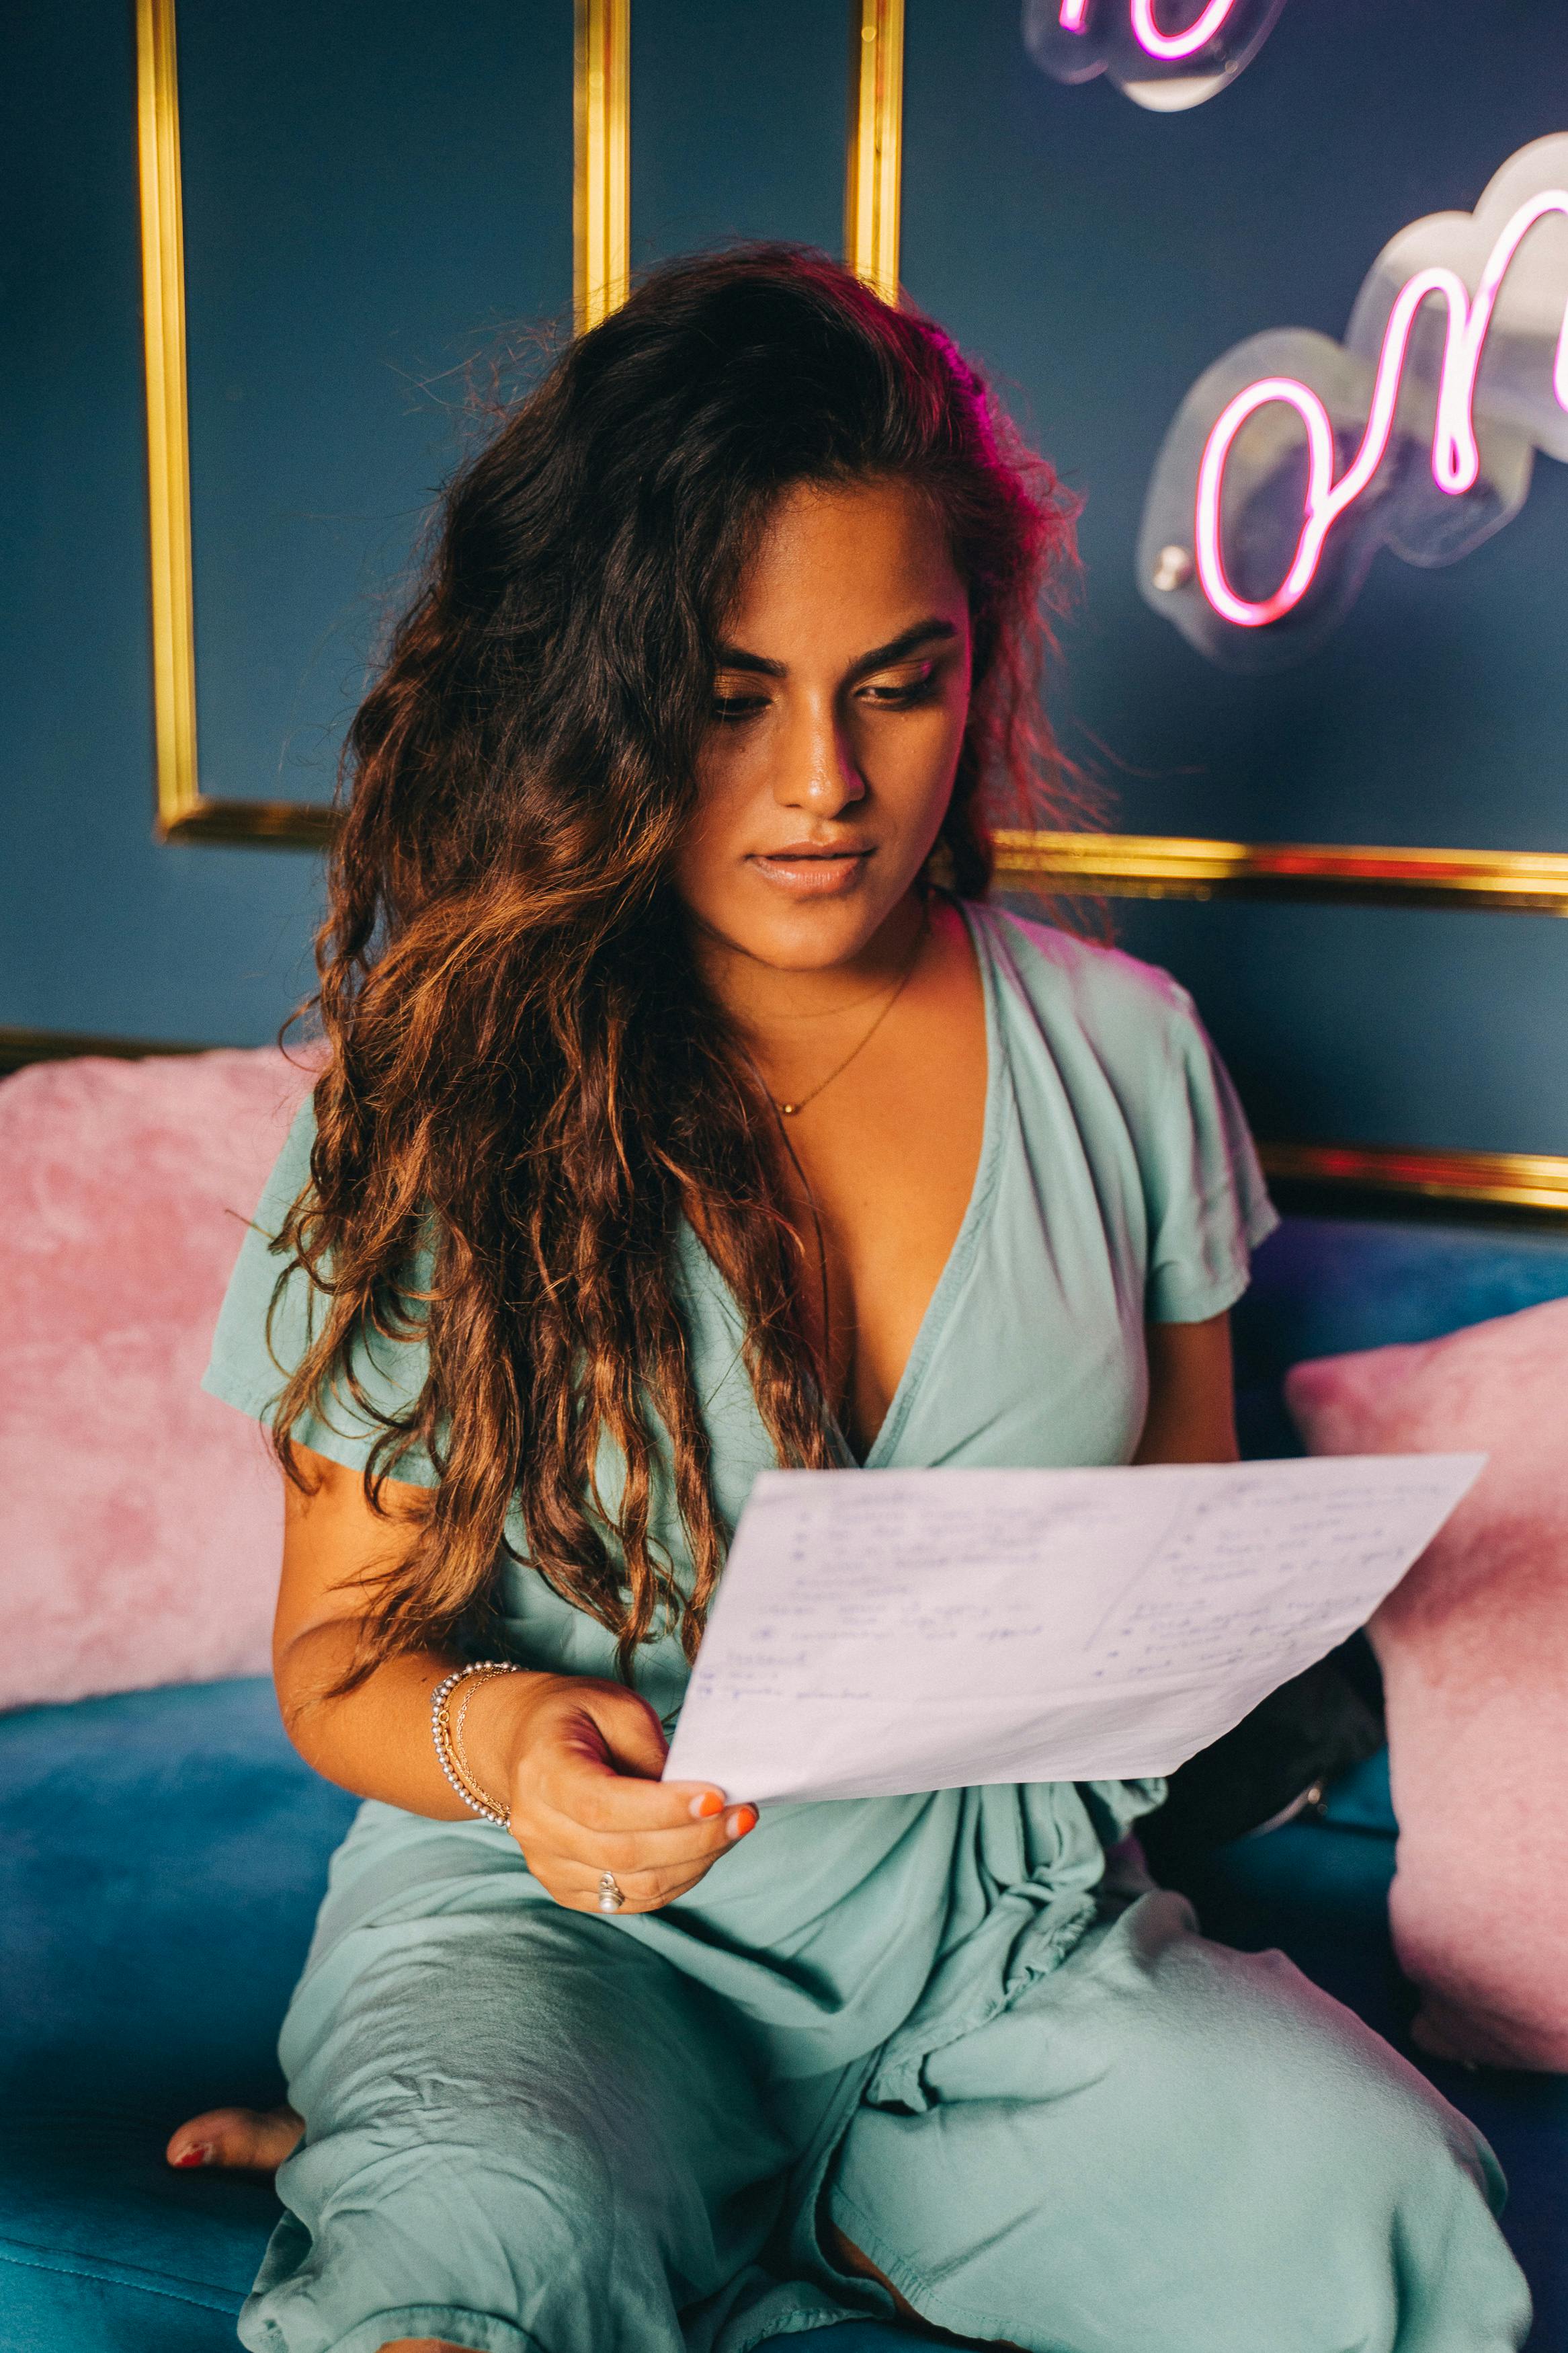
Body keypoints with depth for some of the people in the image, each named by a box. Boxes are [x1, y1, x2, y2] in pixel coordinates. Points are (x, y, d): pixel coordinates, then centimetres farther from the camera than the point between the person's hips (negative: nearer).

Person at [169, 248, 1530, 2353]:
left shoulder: (1122, 1051, 3)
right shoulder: (455, 1075, -5)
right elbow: (342, 1649, -1)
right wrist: (500, 1740, -24)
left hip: (1004, 1921, 5)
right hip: (565, 1926, -4)